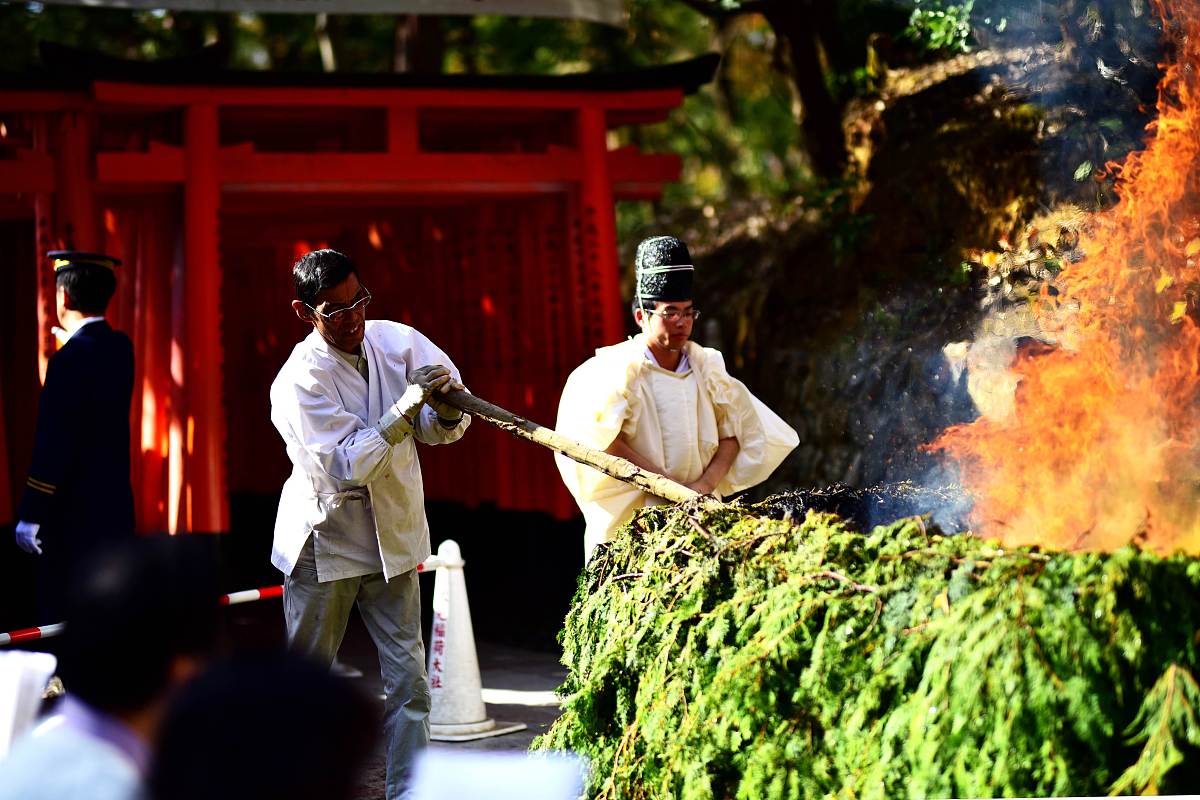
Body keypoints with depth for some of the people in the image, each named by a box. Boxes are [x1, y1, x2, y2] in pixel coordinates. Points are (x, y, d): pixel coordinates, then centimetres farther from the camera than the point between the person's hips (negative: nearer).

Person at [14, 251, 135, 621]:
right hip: (116, 508, 8)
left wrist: (31, 516, -13)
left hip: (77, 517, -8)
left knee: (62, 616, -4)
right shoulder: (120, 347, 6)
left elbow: (53, 447, -18)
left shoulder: (70, 358, -17)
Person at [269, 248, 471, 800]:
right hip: (325, 541, -4)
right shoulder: (299, 382, -18)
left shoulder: (397, 341, -4)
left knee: (408, 676, 0)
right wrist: (409, 405, -34)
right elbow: (347, 466, -26)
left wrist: (446, 407, -27)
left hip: (392, 537, 4)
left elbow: (444, 428, -3)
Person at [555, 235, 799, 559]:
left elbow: (735, 429, 7)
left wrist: (705, 484, -9)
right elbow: (599, 435, -19)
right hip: (630, 520, -4)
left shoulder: (706, 365, 7)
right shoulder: (620, 370, -7)